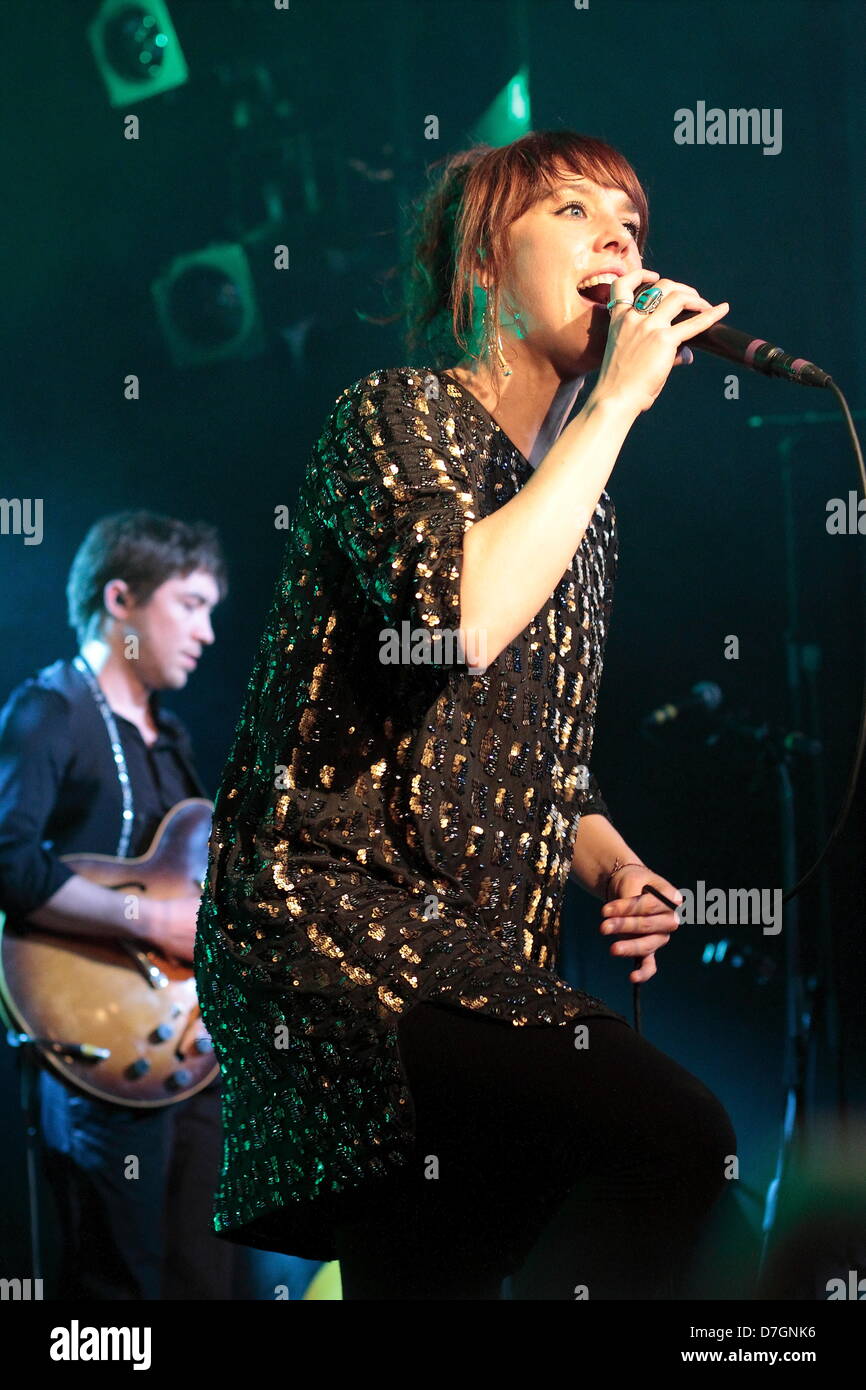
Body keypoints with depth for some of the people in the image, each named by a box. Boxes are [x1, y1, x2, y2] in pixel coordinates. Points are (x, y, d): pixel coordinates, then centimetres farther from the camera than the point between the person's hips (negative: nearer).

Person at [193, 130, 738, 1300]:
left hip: (472, 960, 9)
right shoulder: (396, 417, -4)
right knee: (675, 1137, -27)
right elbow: (463, 617, -26)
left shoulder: (584, 502, 19)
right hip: (334, 925, -9)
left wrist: (614, 864, 5)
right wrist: (616, 403, -16)